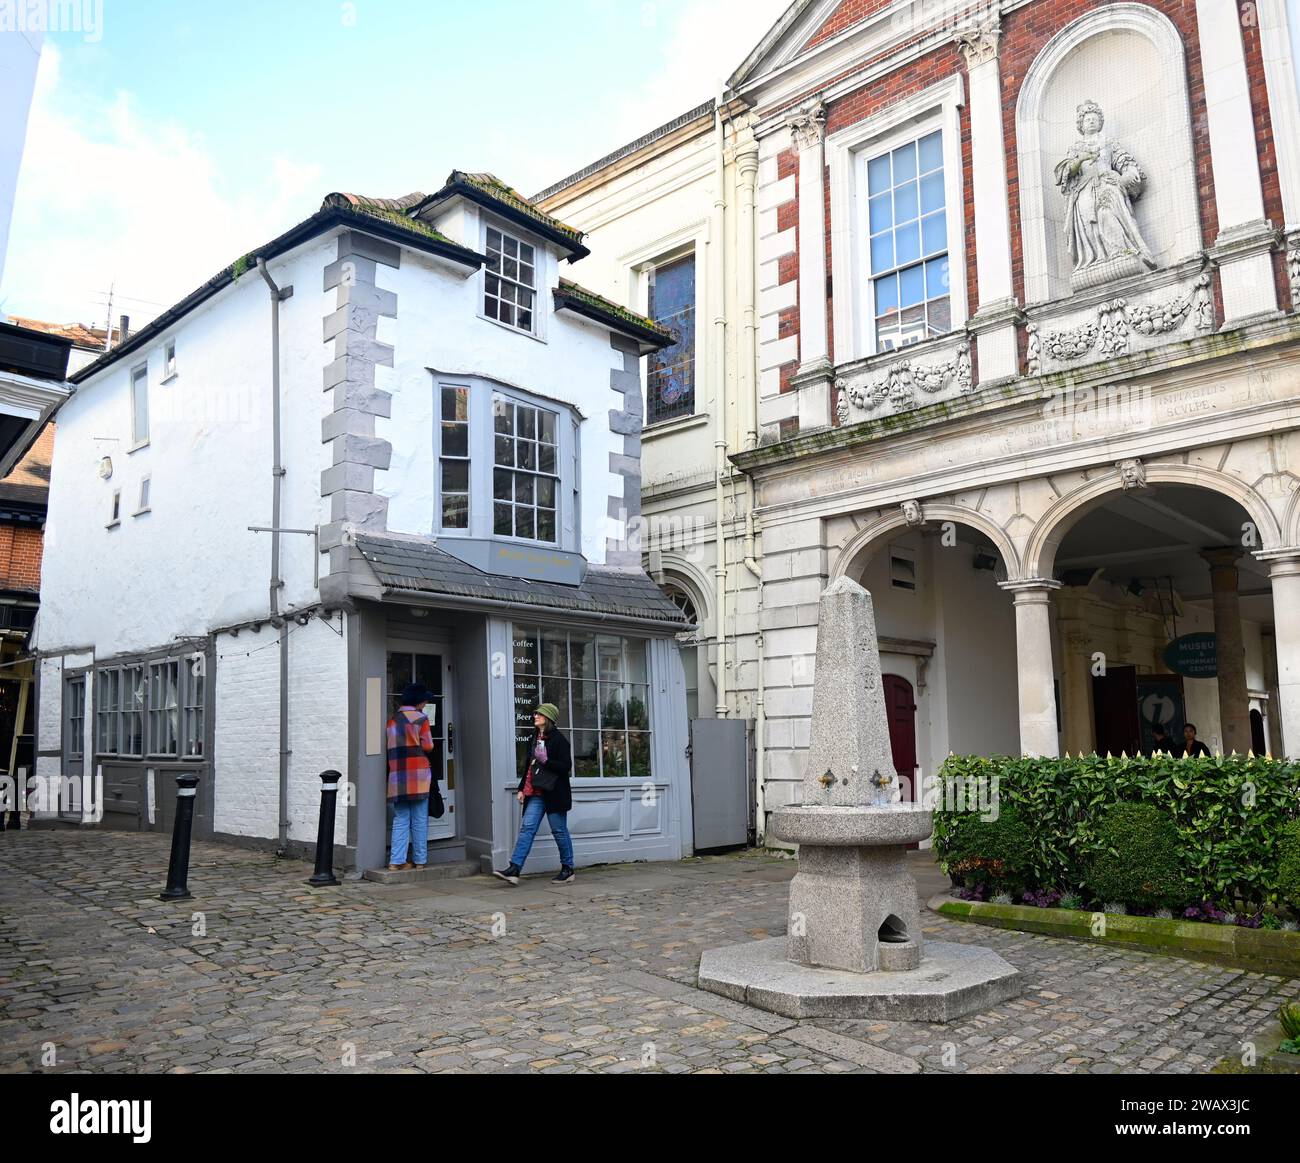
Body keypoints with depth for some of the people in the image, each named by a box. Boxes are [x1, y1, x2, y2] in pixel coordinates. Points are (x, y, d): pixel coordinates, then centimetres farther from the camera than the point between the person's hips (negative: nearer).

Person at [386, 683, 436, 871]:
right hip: (418, 776, -4)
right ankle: (420, 860, 8)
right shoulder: (421, 718, -4)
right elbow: (428, 746, -6)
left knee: (400, 820, 7)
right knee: (419, 820, 4)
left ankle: (396, 861, 1)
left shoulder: (392, 721, 9)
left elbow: (390, 749, 8)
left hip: (397, 778, 4)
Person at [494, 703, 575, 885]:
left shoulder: (558, 740, -7)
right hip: (535, 793, 6)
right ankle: (513, 870, -10)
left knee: (559, 831, 3)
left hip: (554, 793, -6)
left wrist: (545, 761, -21)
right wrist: (521, 789, 14)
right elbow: (528, 766, 20)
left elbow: (566, 766, -12)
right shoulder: (534, 739, 15)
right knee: (527, 827, -4)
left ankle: (568, 870, 16)